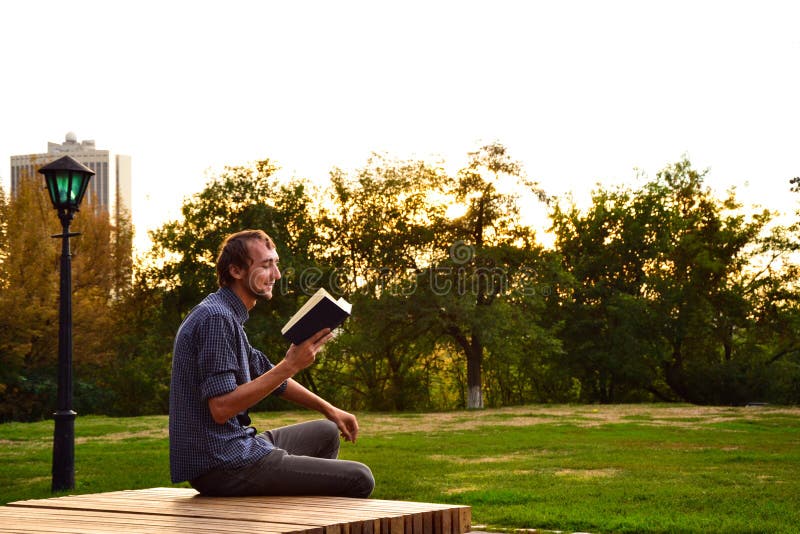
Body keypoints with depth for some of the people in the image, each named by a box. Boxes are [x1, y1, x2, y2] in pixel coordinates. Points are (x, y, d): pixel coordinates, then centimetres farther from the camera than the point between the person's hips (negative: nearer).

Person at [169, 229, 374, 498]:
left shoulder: (227, 315, 16)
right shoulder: (216, 317, -18)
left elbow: (268, 375, 27)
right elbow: (221, 408, -26)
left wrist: (329, 409, 28)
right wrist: (290, 365, -25)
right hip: (222, 464, -11)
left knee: (326, 433, 29)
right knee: (359, 478, -11)